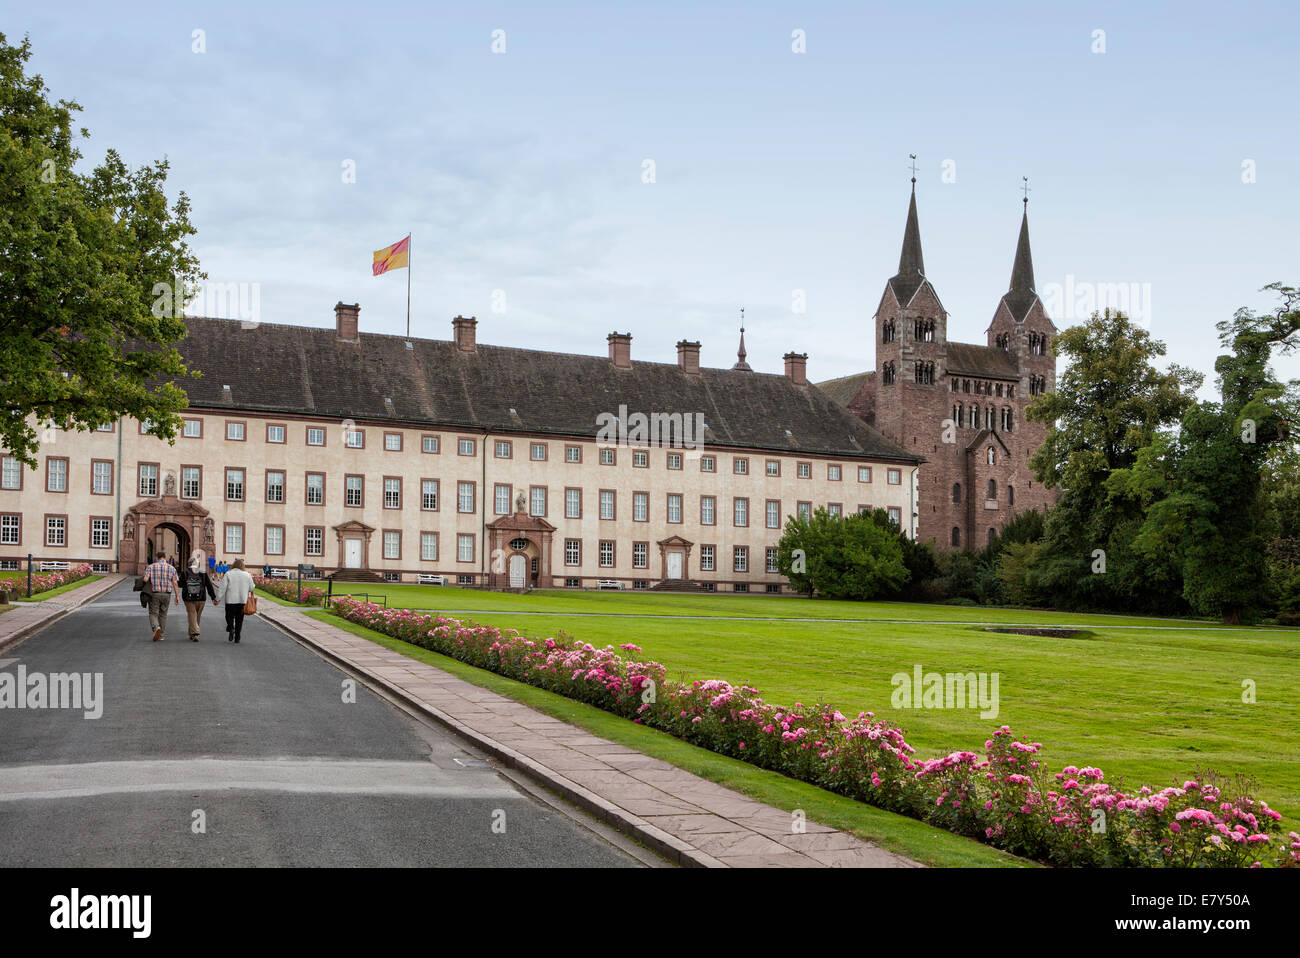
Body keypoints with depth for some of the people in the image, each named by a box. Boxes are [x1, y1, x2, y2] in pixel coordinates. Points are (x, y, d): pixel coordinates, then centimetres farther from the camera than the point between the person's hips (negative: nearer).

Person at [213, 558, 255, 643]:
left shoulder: (228, 574, -5)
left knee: (229, 618, 11)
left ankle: (230, 629, -17)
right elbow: (251, 588, 9)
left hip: (230, 601, -2)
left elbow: (222, 588, -7)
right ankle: (237, 639, 7)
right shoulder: (247, 575, 1)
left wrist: (217, 599, -2)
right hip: (242, 601, 2)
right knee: (239, 620, 9)